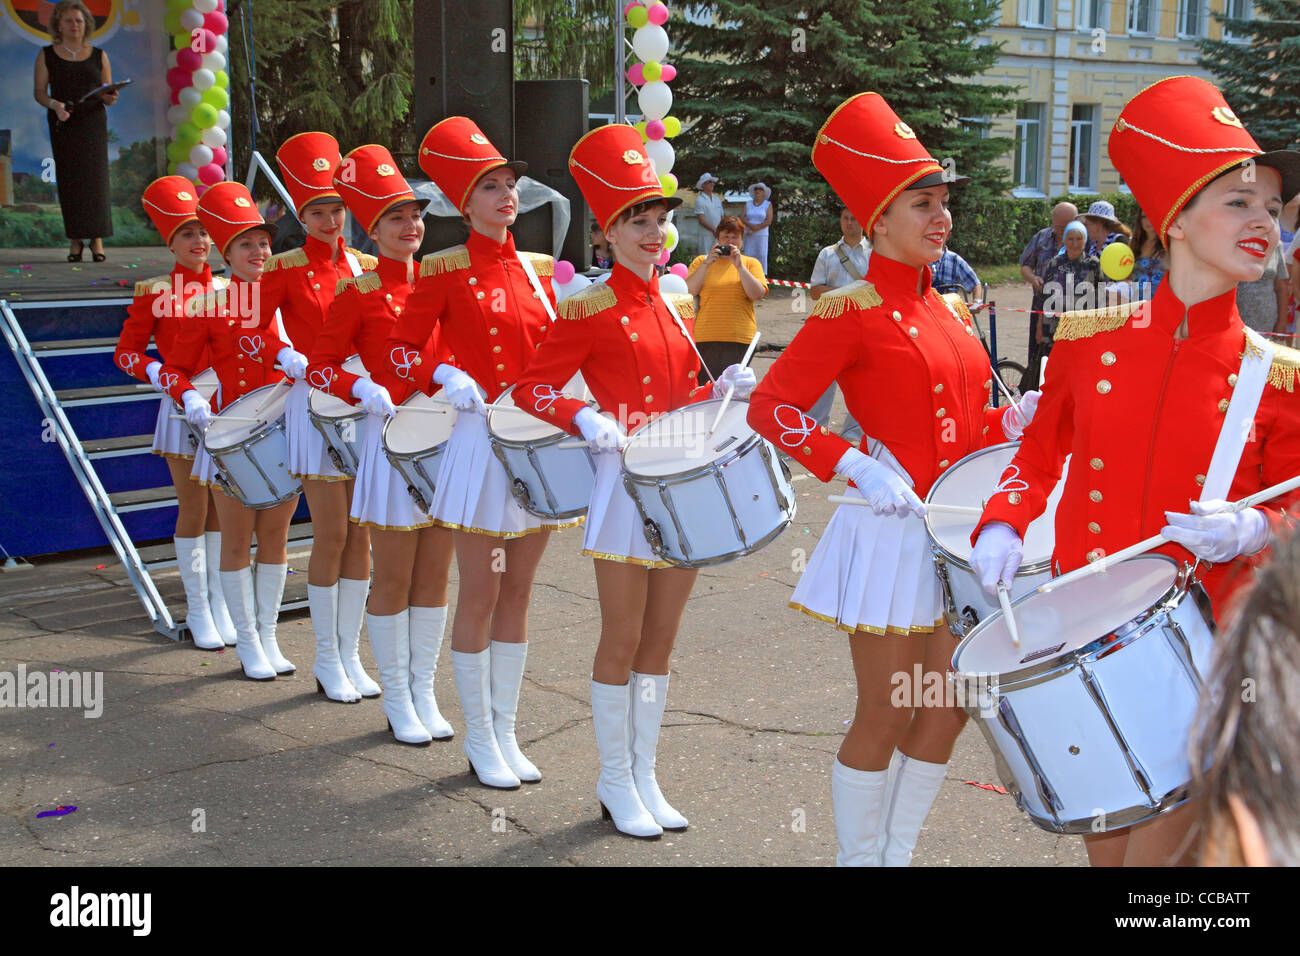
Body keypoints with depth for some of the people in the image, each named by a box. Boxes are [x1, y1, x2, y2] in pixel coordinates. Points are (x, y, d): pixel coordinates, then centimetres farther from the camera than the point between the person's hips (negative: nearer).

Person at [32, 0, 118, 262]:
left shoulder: (99, 56, 9)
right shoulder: (47, 55, 7)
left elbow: (107, 94, 11)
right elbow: (40, 91, 4)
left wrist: (110, 98, -12)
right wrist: (54, 105, -16)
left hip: (93, 122, 0)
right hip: (62, 124, 0)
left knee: (95, 176, -9)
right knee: (68, 179, -3)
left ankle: (97, 238, -4)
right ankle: (75, 240, 2)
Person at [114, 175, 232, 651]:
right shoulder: (154, 294, -3)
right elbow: (126, 352, 1)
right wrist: (158, 373, -18)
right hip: (185, 410, -3)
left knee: (222, 510, 9)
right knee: (193, 512, 2)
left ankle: (221, 604, 19)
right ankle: (198, 610, 14)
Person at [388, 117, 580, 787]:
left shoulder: (538, 269, 10)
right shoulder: (446, 270, -5)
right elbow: (401, 347, -3)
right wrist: (444, 377, -20)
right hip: (481, 437, -5)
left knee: (517, 592, 11)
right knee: (479, 594, 1)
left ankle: (506, 732, 22)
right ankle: (480, 740, 14)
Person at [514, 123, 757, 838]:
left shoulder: (676, 304, 11)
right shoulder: (591, 308, -8)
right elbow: (533, 387, -8)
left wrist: (720, 389, 1)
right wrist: (585, 420, -24)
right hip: (627, 480, -6)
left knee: (660, 640, 12)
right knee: (622, 643, 2)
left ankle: (645, 776, 24)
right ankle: (615, 783, 17)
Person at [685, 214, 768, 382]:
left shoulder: (751, 263, 12)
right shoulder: (701, 261, 13)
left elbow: (758, 294, -3)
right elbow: (689, 291, -1)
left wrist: (739, 266, -9)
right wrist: (707, 263, -9)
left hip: (740, 337, 0)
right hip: (706, 337, 0)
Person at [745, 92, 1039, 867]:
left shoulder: (949, 312, 12)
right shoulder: (852, 311, -10)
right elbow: (771, 407, -16)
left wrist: (1012, 424, 1)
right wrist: (855, 468, -22)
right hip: (894, 529, -7)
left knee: (948, 709, 13)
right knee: (885, 718, 2)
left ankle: (898, 852, 28)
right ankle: (859, 856, 21)